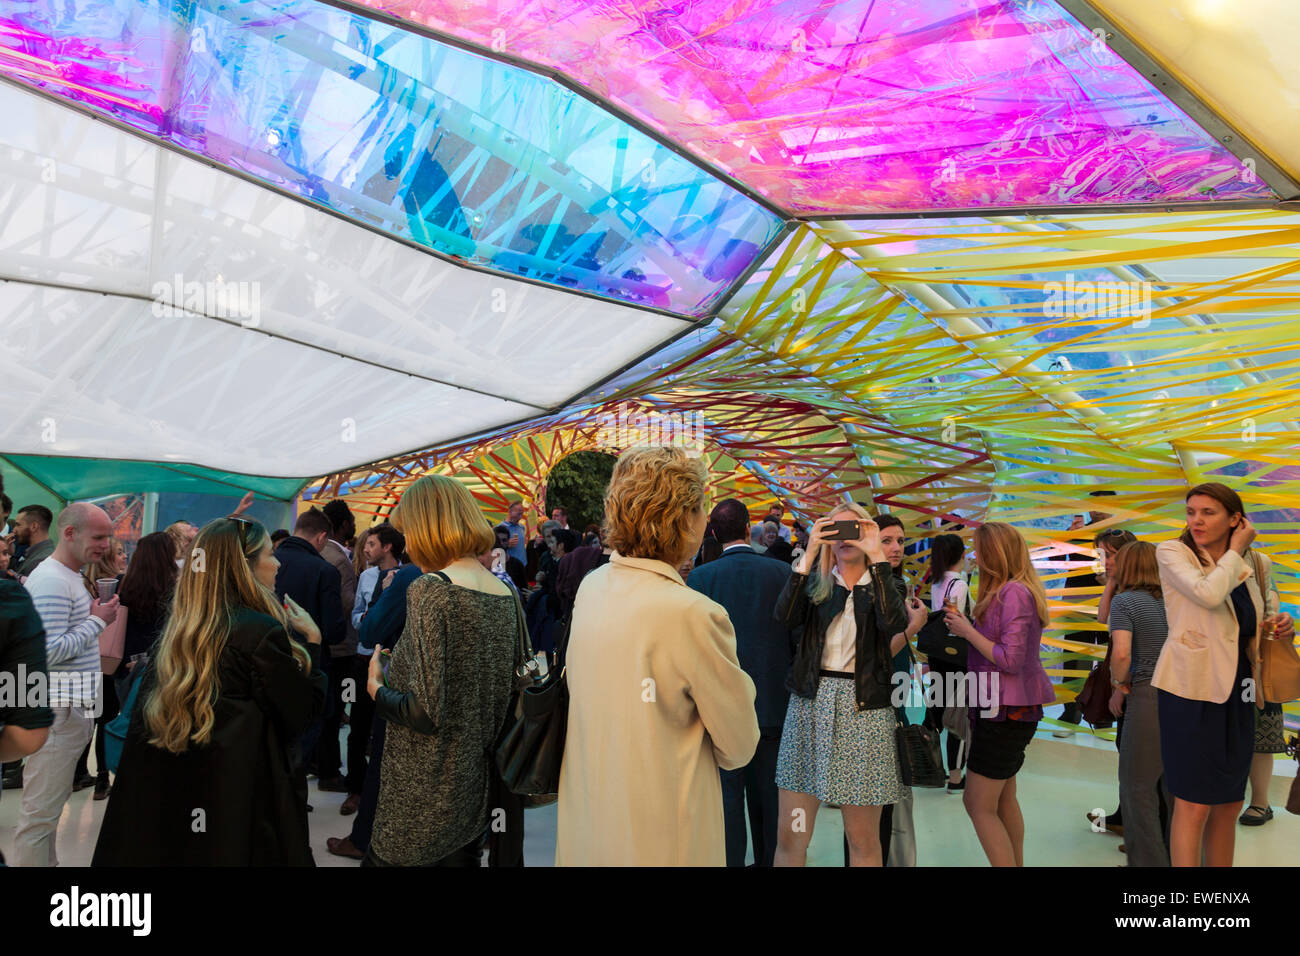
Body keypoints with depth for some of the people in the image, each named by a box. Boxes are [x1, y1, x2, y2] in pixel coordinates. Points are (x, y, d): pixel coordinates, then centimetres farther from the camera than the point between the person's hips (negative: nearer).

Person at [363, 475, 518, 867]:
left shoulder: (431, 589, -18)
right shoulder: (507, 595, 2)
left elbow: (426, 712, -22)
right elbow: (508, 694, 9)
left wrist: (377, 689, -5)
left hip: (422, 798, -7)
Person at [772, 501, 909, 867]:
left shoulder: (881, 585, 6)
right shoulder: (816, 584, 9)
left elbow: (895, 624, -18)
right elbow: (787, 615, -12)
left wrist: (876, 555, -17)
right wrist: (810, 552, -14)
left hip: (863, 709, -1)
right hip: (809, 703, 1)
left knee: (863, 840, 6)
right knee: (789, 835, 3)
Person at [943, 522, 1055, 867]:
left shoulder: (1014, 593, -20)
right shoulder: (1009, 592, 11)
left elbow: (1010, 660, -25)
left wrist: (968, 631, -16)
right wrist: (965, 626, 4)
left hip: (1005, 712, -11)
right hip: (1008, 709, 11)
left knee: (978, 804, -4)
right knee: (1003, 798, 22)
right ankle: (1016, 863, 35)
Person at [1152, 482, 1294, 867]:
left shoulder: (1257, 564, 9)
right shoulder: (1173, 552, -6)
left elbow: (1262, 624, 23)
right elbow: (1209, 593, -25)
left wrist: (1282, 629, 0)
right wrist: (1236, 550, -10)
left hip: (1236, 691, 6)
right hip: (1191, 689, -6)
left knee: (1229, 804, 14)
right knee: (1194, 803, -4)